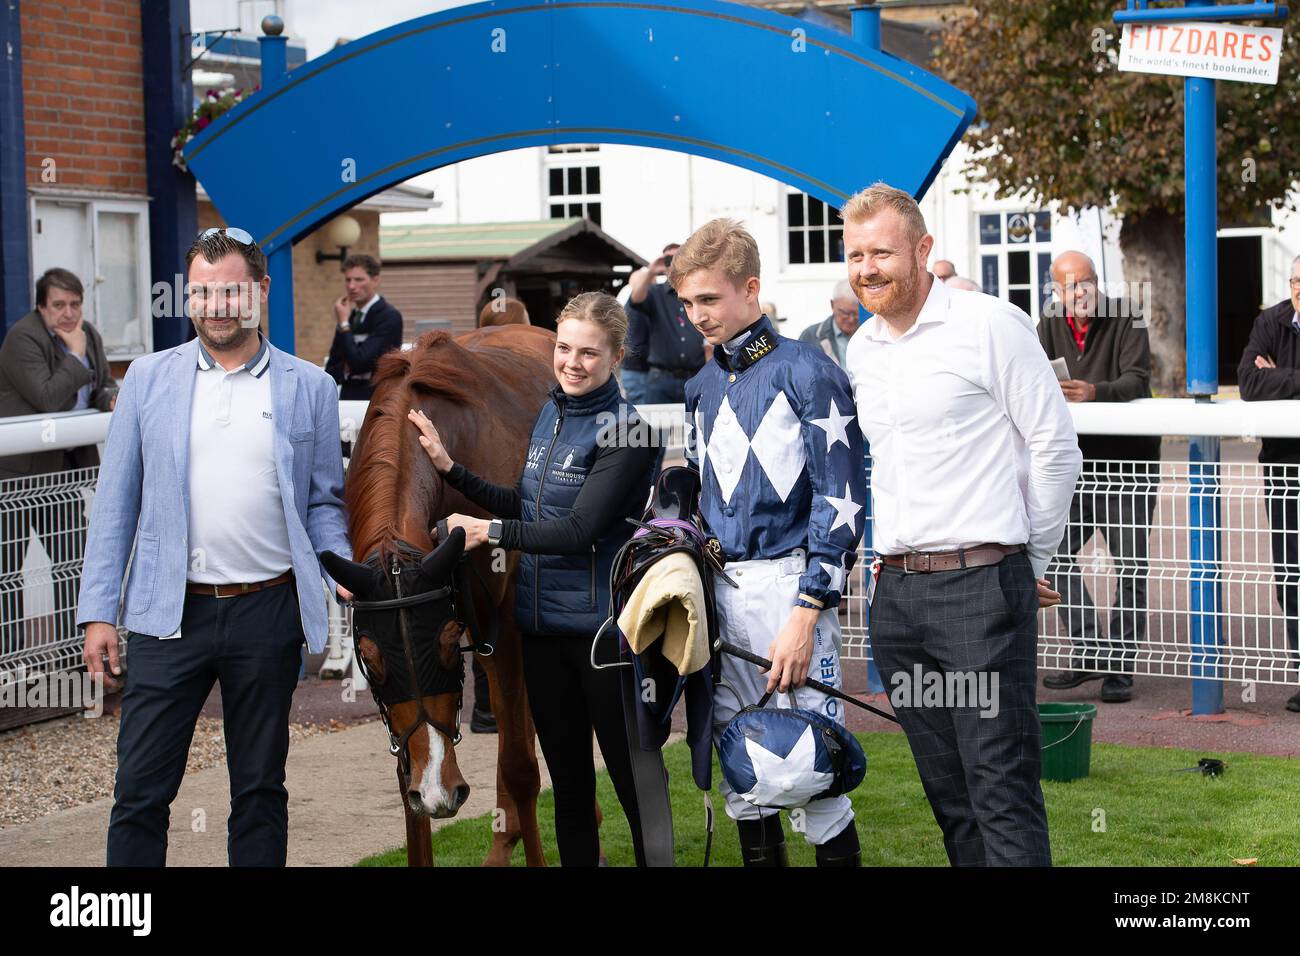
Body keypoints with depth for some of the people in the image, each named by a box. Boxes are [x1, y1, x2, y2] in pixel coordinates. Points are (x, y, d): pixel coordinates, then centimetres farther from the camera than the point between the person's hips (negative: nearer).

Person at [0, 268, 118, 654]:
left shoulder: (89, 335, 8)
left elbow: (104, 387, 16)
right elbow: (48, 397, -25)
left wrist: (112, 399, -7)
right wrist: (76, 356, -18)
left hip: (63, 465, 8)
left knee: (73, 559, 11)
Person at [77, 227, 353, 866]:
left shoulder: (309, 388, 4)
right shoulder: (148, 378, 4)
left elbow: (323, 502, 9)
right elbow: (116, 502, 5)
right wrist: (98, 612, 0)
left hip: (267, 614, 0)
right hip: (169, 614, 0)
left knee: (259, 789, 12)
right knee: (141, 792, 0)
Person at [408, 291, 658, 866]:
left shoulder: (626, 431, -15)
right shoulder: (550, 415, 9)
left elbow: (580, 529, -21)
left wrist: (489, 531, -15)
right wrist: (449, 468, 10)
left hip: (603, 624, -8)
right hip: (541, 624, 8)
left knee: (635, 782, 1)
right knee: (568, 780, 16)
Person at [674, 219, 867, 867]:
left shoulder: (807, 372, -6)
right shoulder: (701, 387, 14)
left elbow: (840, 500, -10)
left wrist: (806, 616, -16)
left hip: (786, 580, -6)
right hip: (718, 588, 7)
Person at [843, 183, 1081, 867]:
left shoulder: (991, 325, -6)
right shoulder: (860, 350, 14)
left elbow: (1056, 450, -3)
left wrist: (1029, 561, 3)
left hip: (981, 585, -7)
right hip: (895, 593, 7)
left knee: (1003, 796, -10)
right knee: (947, 794, 11)